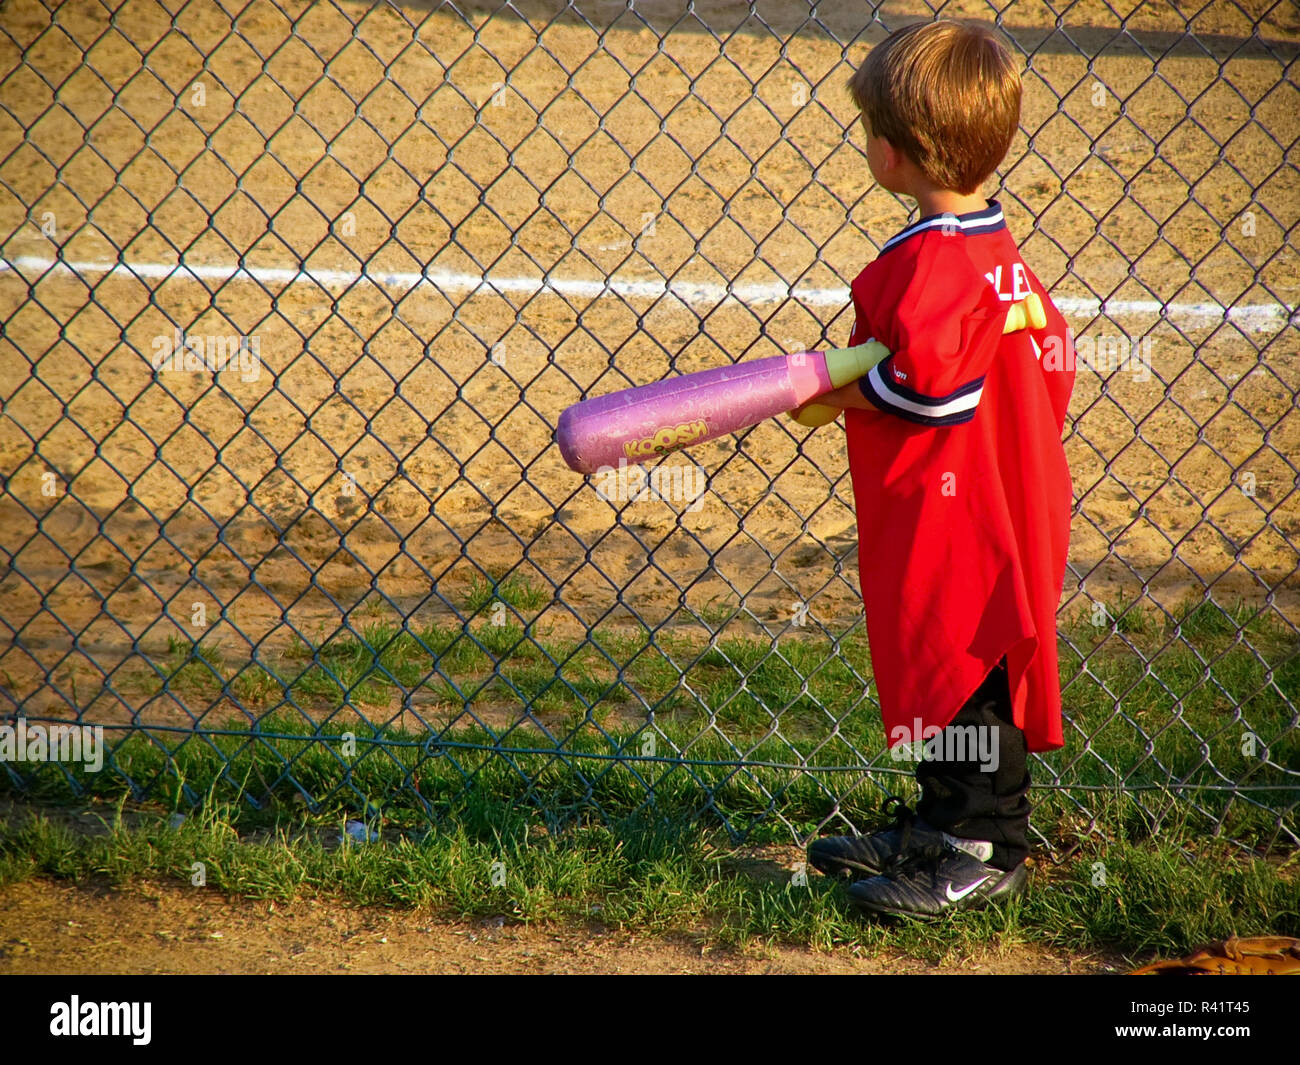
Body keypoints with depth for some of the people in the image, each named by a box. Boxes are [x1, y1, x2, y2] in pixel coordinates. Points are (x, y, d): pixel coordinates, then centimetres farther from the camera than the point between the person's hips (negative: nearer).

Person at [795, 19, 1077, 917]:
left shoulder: (933, 260, -21)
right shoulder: (999, 249, 10)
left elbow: (933, 385, -28)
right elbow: (1052, 358, 14)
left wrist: (839, 394, -13)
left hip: (952, 514, -10)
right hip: (1003, 497, 10)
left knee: (965, 671, -2)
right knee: (937, 669, 19)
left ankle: (988, 851, 7)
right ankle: (939, 830, 30)